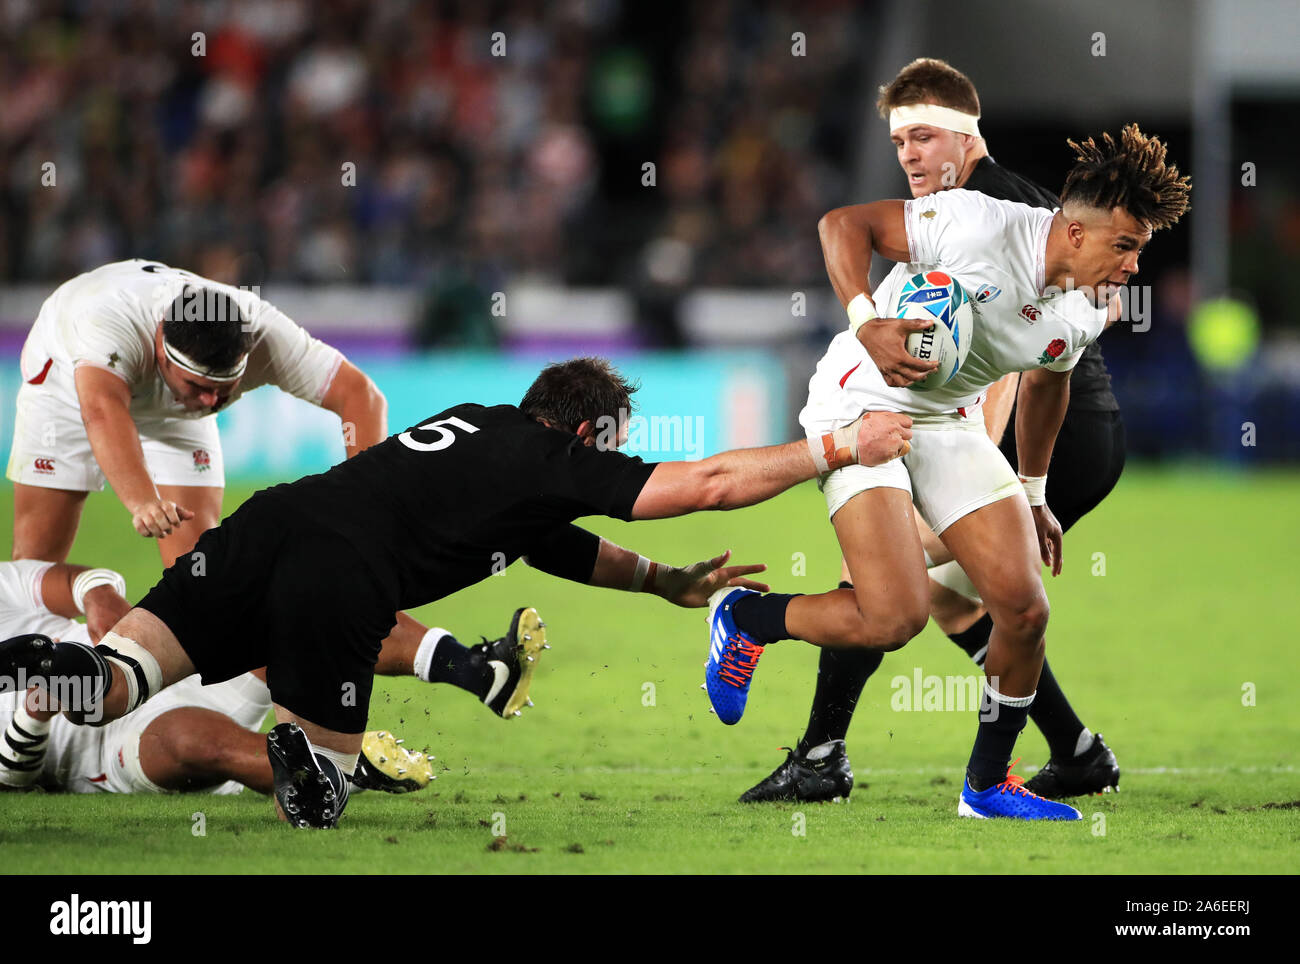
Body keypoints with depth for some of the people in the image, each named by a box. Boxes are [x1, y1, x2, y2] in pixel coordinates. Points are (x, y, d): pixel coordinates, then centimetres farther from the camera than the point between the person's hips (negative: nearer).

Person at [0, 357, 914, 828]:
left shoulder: (481, 426, 32)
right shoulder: (553, 464, 11)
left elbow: (557, 547, 47)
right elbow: (712, 482, 12)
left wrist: (671, 582, 50)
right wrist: (843, 446, 21)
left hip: (266, 526, 6)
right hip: (342, 575, -6)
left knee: (114, 680, 0)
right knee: (322, 791, 5)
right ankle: (297, 750, -27)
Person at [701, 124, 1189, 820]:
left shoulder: (1093, 309, -3)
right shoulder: (978, 226, -25)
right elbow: (843, 223, -19)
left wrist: (1033, 495, 27)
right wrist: (867, 321, -33)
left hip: (950, 424, 7)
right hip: (862, 402, -7)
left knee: (1025, 611, -3)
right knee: (896, 615, -22)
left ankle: (987, 785, 17)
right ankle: (744, 617, 6)